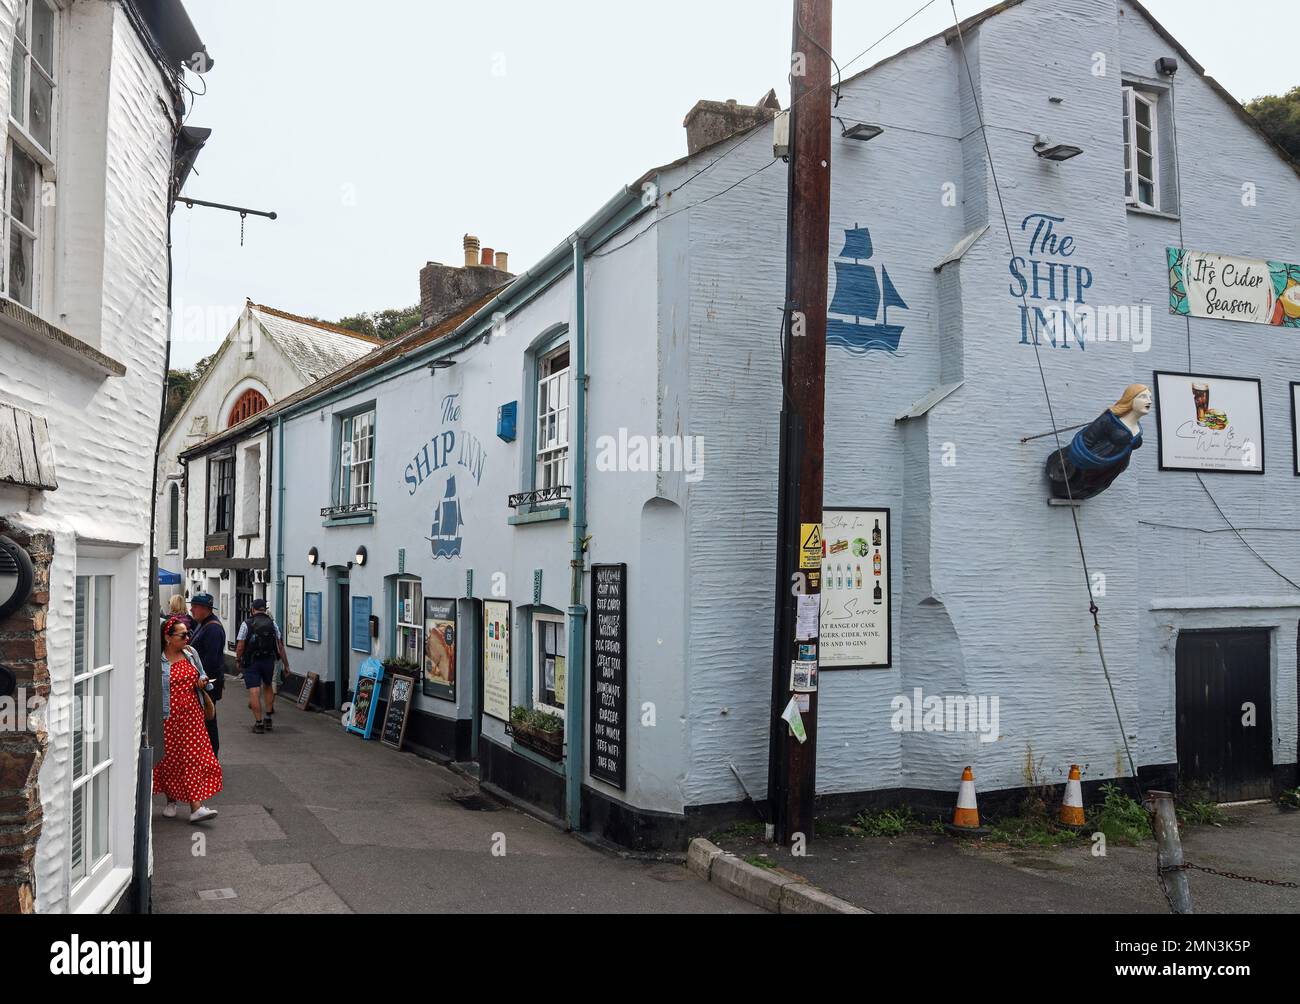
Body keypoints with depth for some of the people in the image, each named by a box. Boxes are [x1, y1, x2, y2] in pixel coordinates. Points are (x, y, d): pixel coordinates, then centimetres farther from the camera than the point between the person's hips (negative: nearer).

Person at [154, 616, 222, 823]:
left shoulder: (191, 654, 7)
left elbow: (201, 675, 20)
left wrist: (202, 681, -2)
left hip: (191, 715, 4)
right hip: (168, 718, -3)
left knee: (195, 758, -3)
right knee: (169, 759, 8)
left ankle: (196, 807, -5)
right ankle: (171, 801, 28)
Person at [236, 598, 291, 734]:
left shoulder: (246, 624, -4)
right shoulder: (273, 624, 3)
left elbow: (240, 647, -7)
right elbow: (280, 647, 3)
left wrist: (238, 661, 10)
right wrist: (286, 665, 9)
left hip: (251, 662, -3)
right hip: (269, 661, 3)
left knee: (254, 692, -1)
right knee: (268, 687, 22)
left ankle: (258, 723, -3)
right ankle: (269, 718, 20)